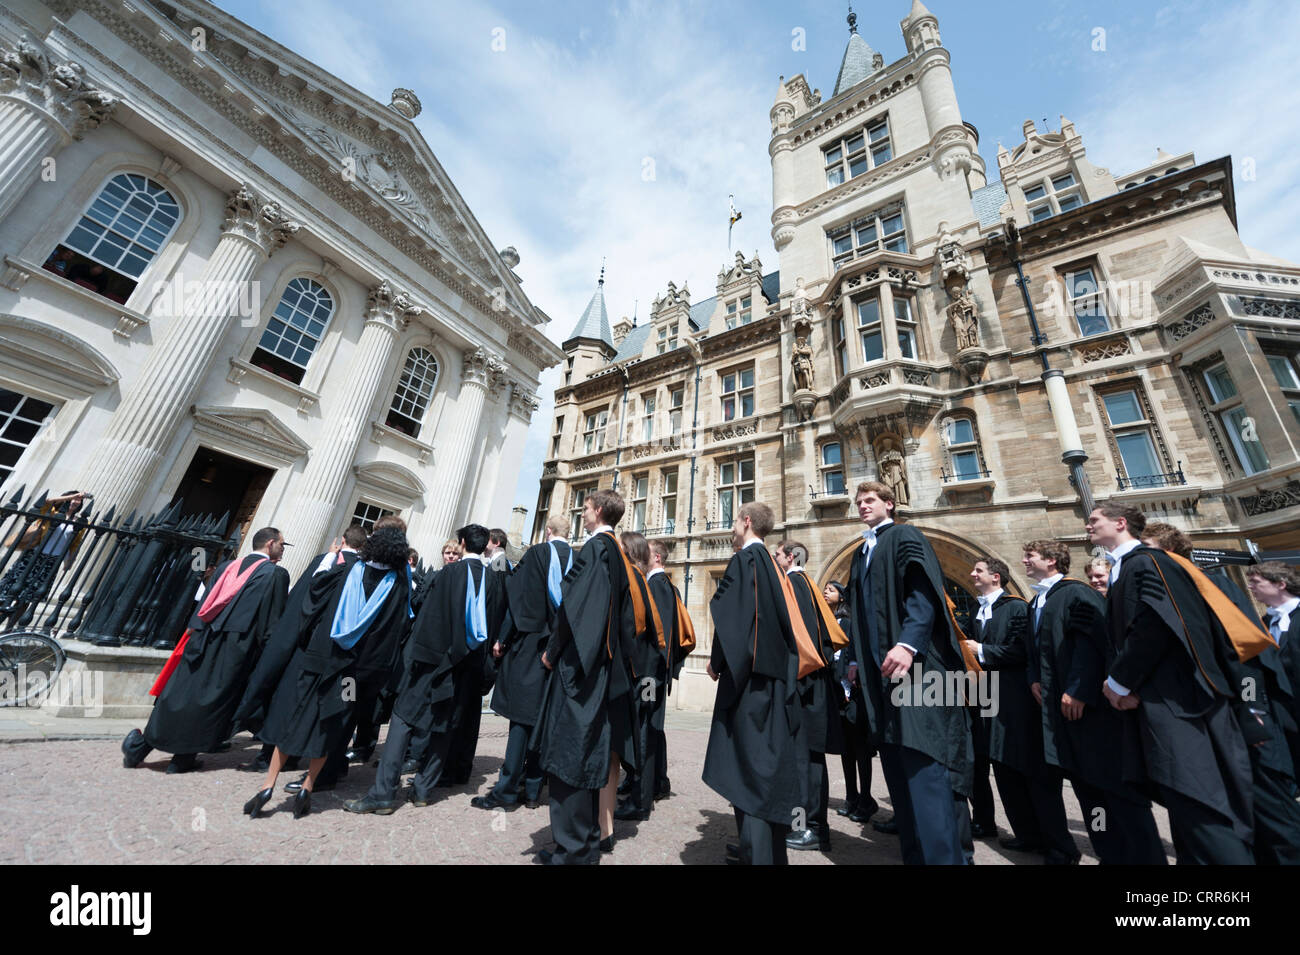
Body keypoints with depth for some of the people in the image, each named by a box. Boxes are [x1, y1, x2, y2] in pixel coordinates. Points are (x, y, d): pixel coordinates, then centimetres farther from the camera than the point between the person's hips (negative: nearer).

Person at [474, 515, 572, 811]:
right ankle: (532, 789, 19)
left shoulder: (536, 554, -6)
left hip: (531, 645, -4)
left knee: (522, 716, 2)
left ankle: (506, 791, 7)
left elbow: (519, 599, -9)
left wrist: (502, 639, -4)